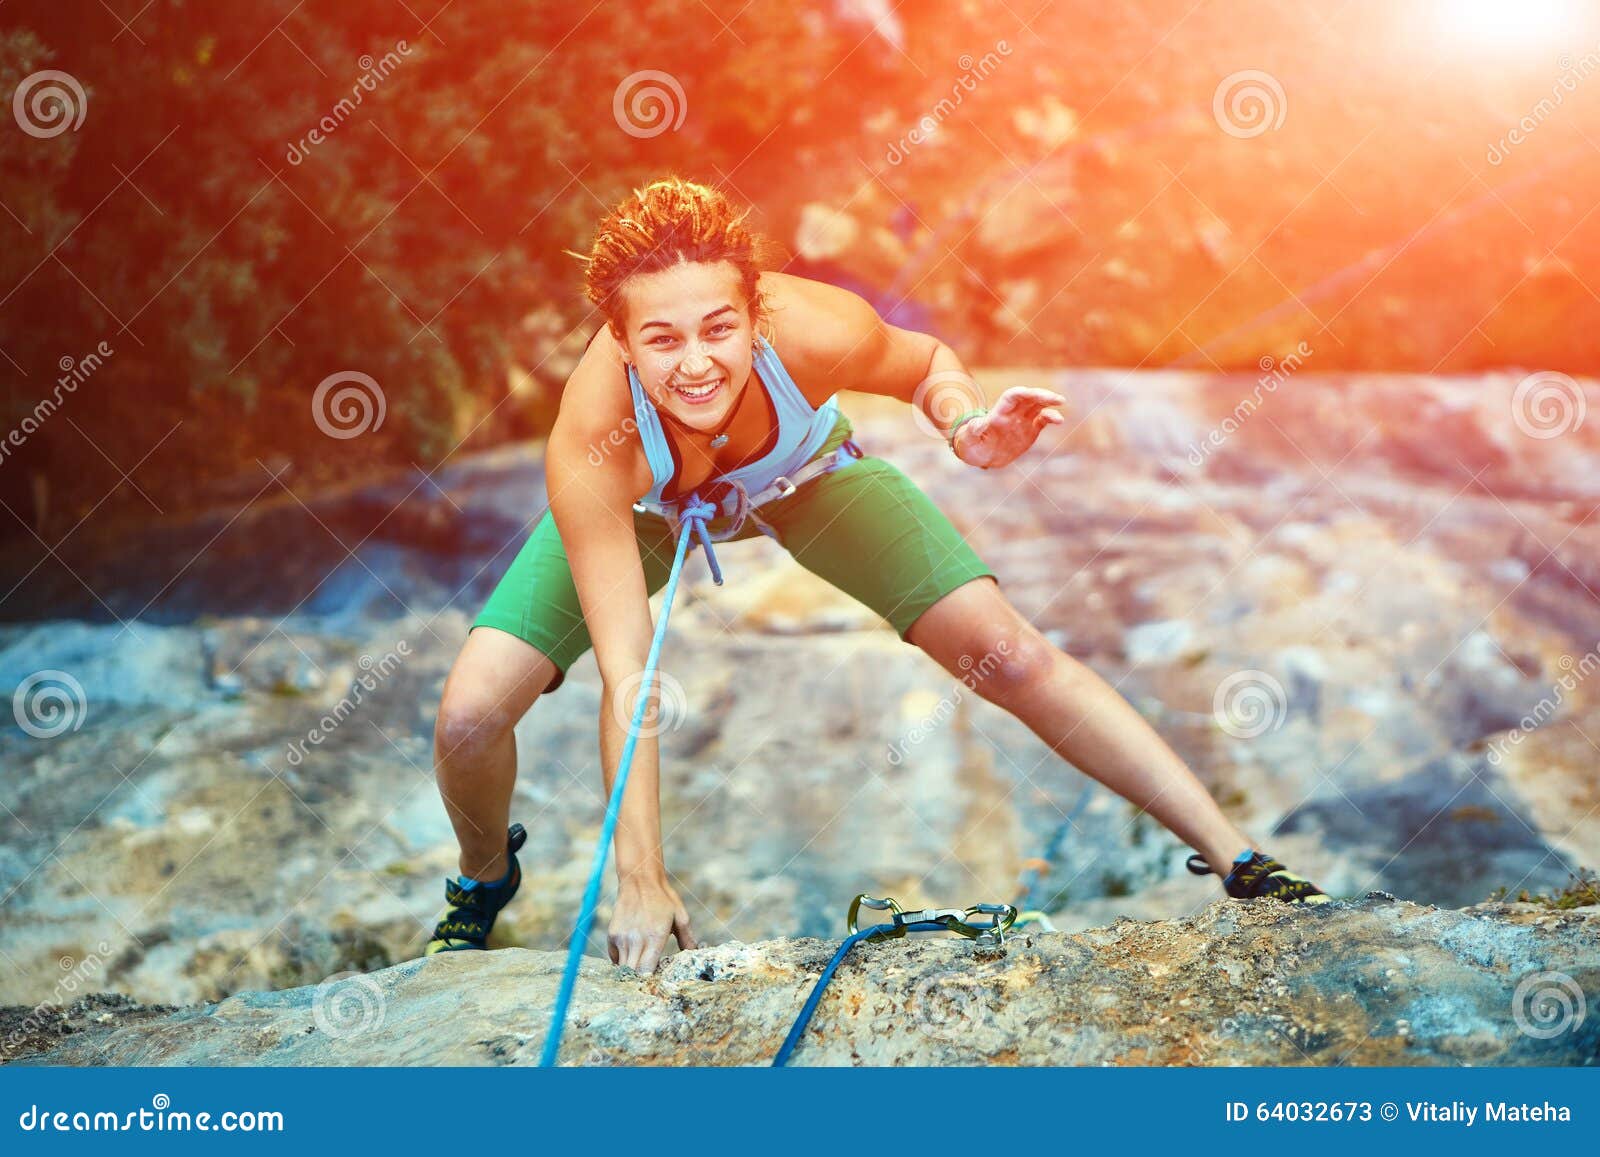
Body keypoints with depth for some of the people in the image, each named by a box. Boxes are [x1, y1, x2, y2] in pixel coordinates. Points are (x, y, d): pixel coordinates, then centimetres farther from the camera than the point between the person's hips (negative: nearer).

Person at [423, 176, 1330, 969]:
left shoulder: (815, 332, -39)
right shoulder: (591, 442, -42)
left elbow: (925, 361, -13)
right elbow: (627, 675, -37)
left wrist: (967, 425, -37)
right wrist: (641, 883, -38)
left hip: (805, 474, 1)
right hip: (643, 508, 0)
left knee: (1012, 655, -12)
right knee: (470, 716, -15)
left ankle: (1237, 857, 1)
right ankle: (486, 876, 22)